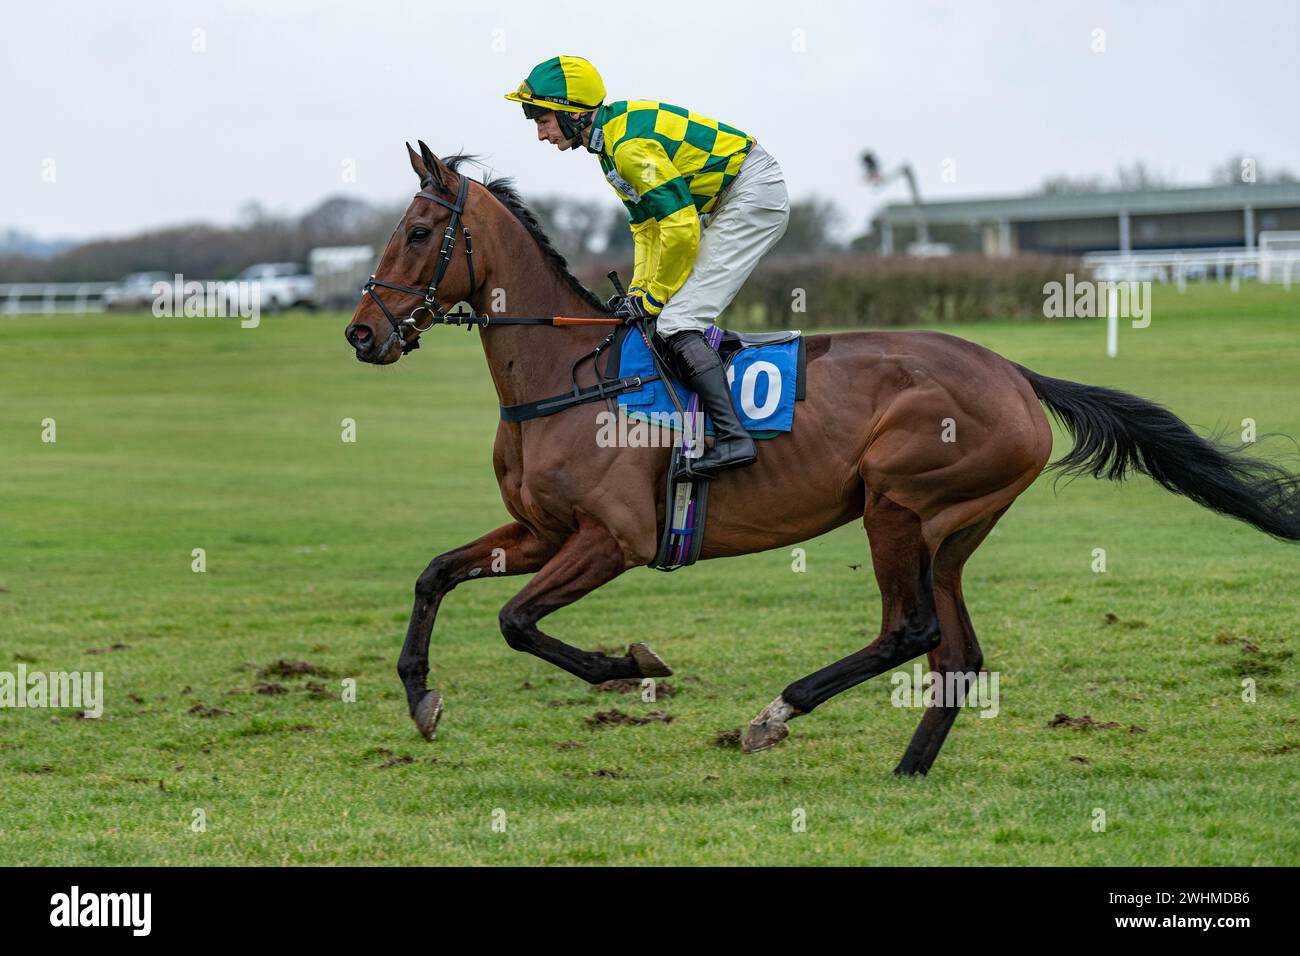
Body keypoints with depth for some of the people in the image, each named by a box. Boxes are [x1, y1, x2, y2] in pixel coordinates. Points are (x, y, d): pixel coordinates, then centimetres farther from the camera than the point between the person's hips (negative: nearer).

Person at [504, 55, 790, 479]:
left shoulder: (631, 146, -23)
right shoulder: (611, 144, 10)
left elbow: (680, 227, -24)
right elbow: (646, 224, 17)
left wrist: (654, 298, -13)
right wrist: (639, 291, 5)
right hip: (731, 201, 11)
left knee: (676, 323, -16)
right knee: (683, 316, 14)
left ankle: (732, 437, -22)